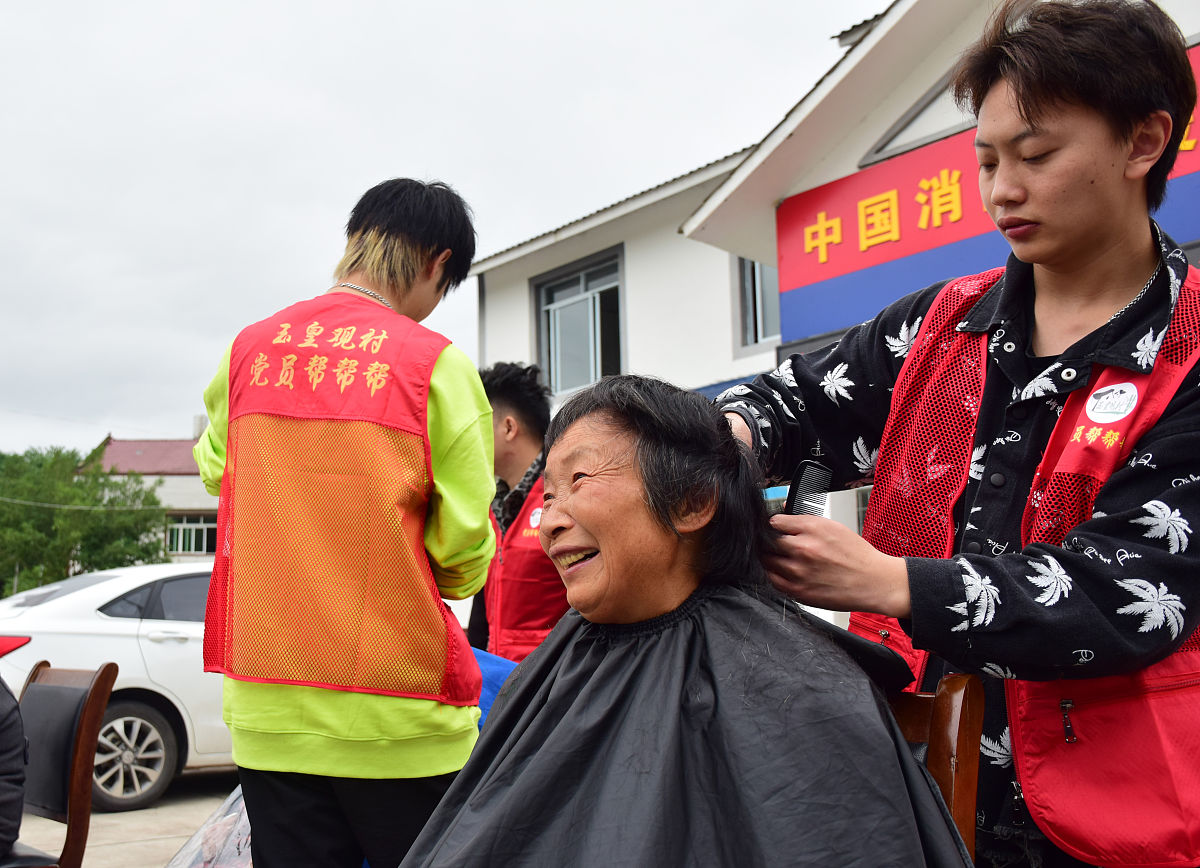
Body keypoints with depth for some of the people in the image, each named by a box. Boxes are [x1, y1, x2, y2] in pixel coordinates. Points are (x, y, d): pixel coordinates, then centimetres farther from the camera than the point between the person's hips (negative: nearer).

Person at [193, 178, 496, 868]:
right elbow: (466, 551, -9)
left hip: (265, 712, 4)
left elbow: (215, 468, 21)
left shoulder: (249, 347, 4)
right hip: (395, 718, -4)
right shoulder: (437, 364, -9)